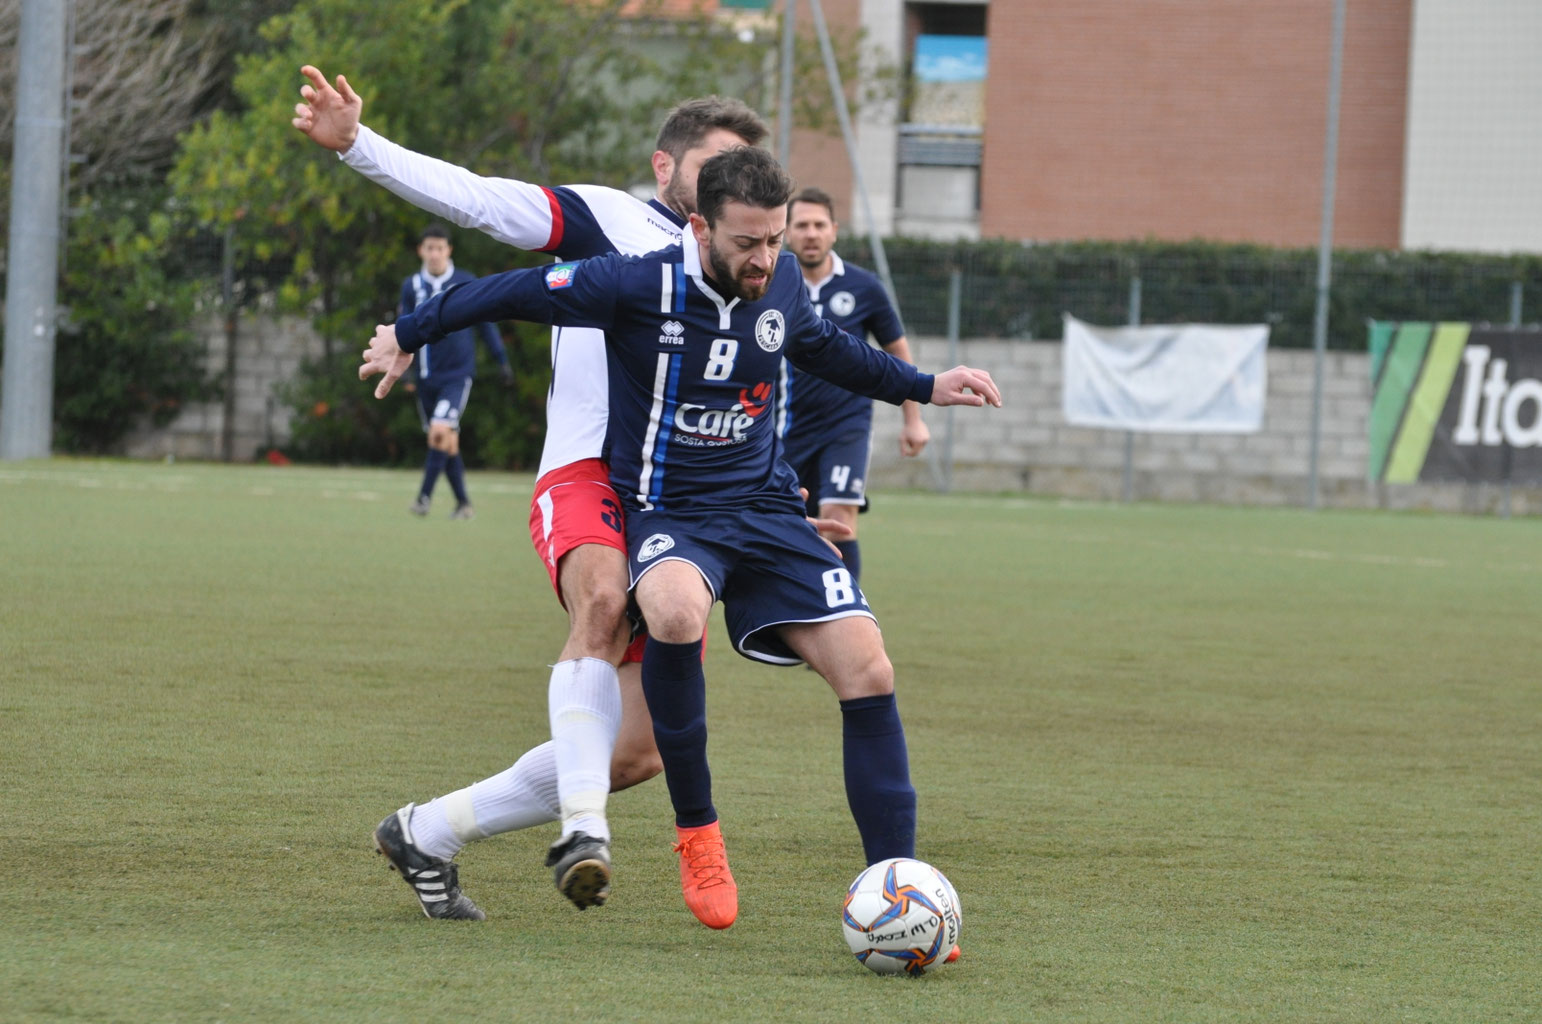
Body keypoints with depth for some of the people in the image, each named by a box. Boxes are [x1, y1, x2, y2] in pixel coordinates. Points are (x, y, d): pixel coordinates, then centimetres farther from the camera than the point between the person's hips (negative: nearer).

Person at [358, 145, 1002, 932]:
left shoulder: (780, 282, -1)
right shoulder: (640, 286, -17)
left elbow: (824, 348, 24)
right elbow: (516, 292, -4)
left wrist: (924, 388, 22)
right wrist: (408, 336, 8)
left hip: (766, 506, 5)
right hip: (668, 511, -5)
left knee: (868, 673, -11)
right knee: (676, 609, -40)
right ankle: (696, 830, -21)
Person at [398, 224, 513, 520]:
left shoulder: (466, 282, -1)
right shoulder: (412, 286, 5)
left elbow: (485, 323, 7)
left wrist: (502, 360, 8)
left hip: (458, 373, -3)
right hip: (427, 377, 3)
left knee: (440, 432, -19)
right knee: (448, 441, 7)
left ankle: (424, 496, -17)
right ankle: (463, 503, 16)